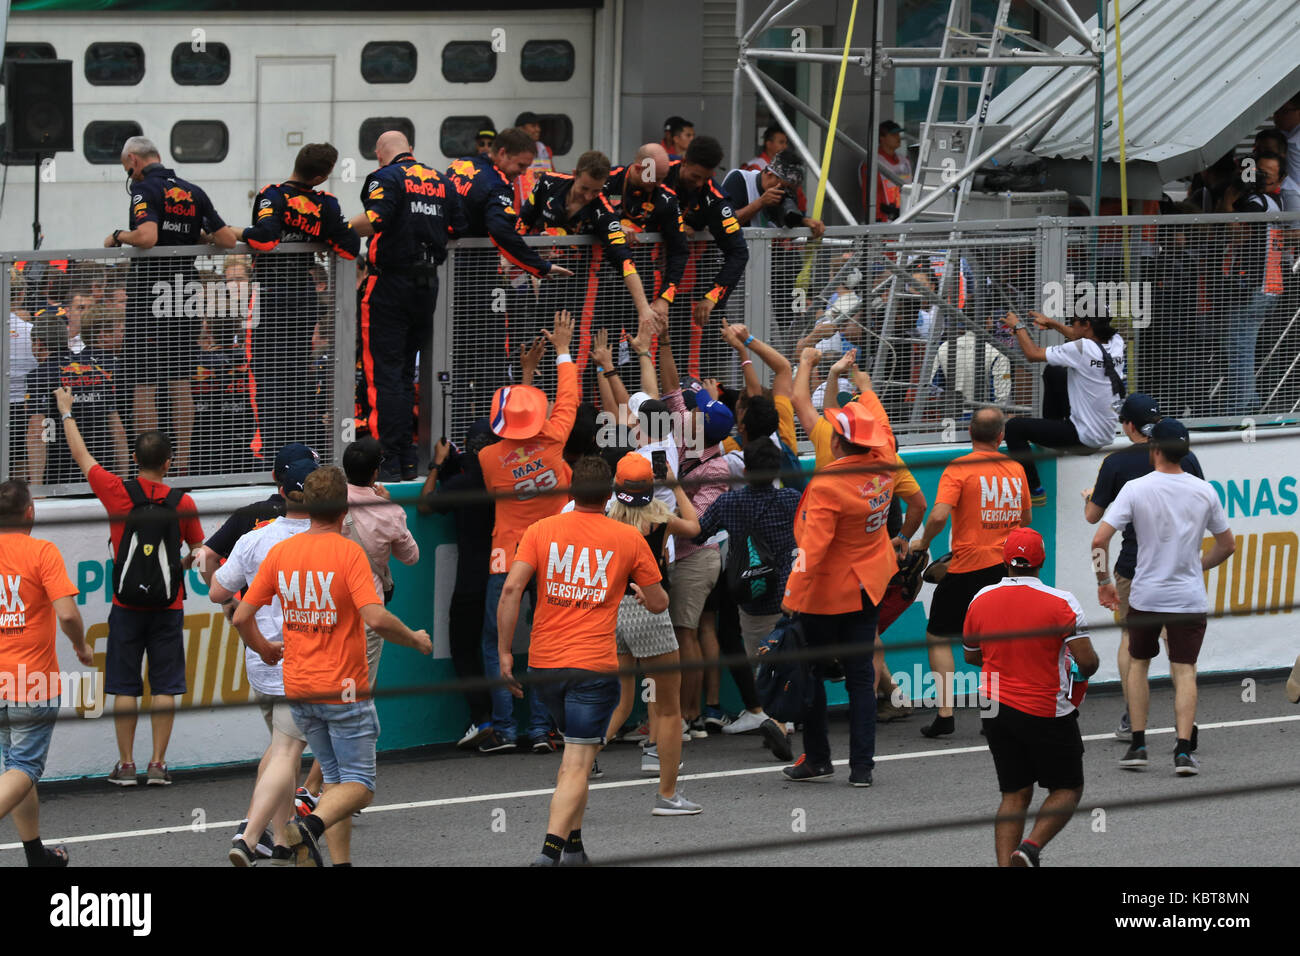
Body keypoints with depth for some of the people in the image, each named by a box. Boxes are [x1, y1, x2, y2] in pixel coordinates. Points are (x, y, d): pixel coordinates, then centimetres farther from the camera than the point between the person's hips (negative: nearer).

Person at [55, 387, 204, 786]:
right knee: (164, 686, 4)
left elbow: (81, 455, 6)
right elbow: (199, 550, 9)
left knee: (125, 686, 5)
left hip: (127, 605, 0)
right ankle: (158, 764, 3)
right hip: (168, 605, 0)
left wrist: (66, 412, 19)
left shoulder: (117, 493, -8)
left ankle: (126, 764, 6)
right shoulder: (181, 503, -5)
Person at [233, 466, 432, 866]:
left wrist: (265, 650, 24)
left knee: (335, 778, 17)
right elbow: (375, 618, -23)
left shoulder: (280, 552, 2)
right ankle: (310, 825, -27)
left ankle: (340, 863, 8)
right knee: (360, 784, 0)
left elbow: (241, 618, 4)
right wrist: (414, 639, -5)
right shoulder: (349, 552, -13)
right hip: (345, 689, -5)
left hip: (298, 686, 6)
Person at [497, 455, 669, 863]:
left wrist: (504, 652, -3)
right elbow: (659, 603, 9)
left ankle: (574, 844, 25)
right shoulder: (630, 539, 1)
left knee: (575, 751, 24)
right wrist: (641, 591, 32)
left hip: (543, 663, 4)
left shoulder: (541, 530, 3)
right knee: (578, 764, -5)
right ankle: (551, 851, -22)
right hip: (594, 667, -4)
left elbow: (511, 589, -7)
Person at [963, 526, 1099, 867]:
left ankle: (1005, 863, -3)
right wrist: (1083, 672, 5)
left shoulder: (981, 600, -1)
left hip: (996, 710, 4)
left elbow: (971, 655, 13)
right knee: (1067, 789, 11)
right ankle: (1031, 847, -11)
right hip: (1047, 712, -4)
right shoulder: (1059, 603, -15)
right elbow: (1088, 661, -19)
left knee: (1015, 795, 11)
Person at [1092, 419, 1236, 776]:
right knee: (1184, 671, 2)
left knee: (1138, 664, 17)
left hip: (1145, 596, 0)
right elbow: (1227, 545, 9)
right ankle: (1183, 750, -9)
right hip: (1189, 598, 1)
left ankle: (1137, 744, 14)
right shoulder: (1204, 491, -2)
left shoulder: (1135, 489, -8)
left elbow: (1099, 539, -13)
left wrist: (1104, 581, 1)